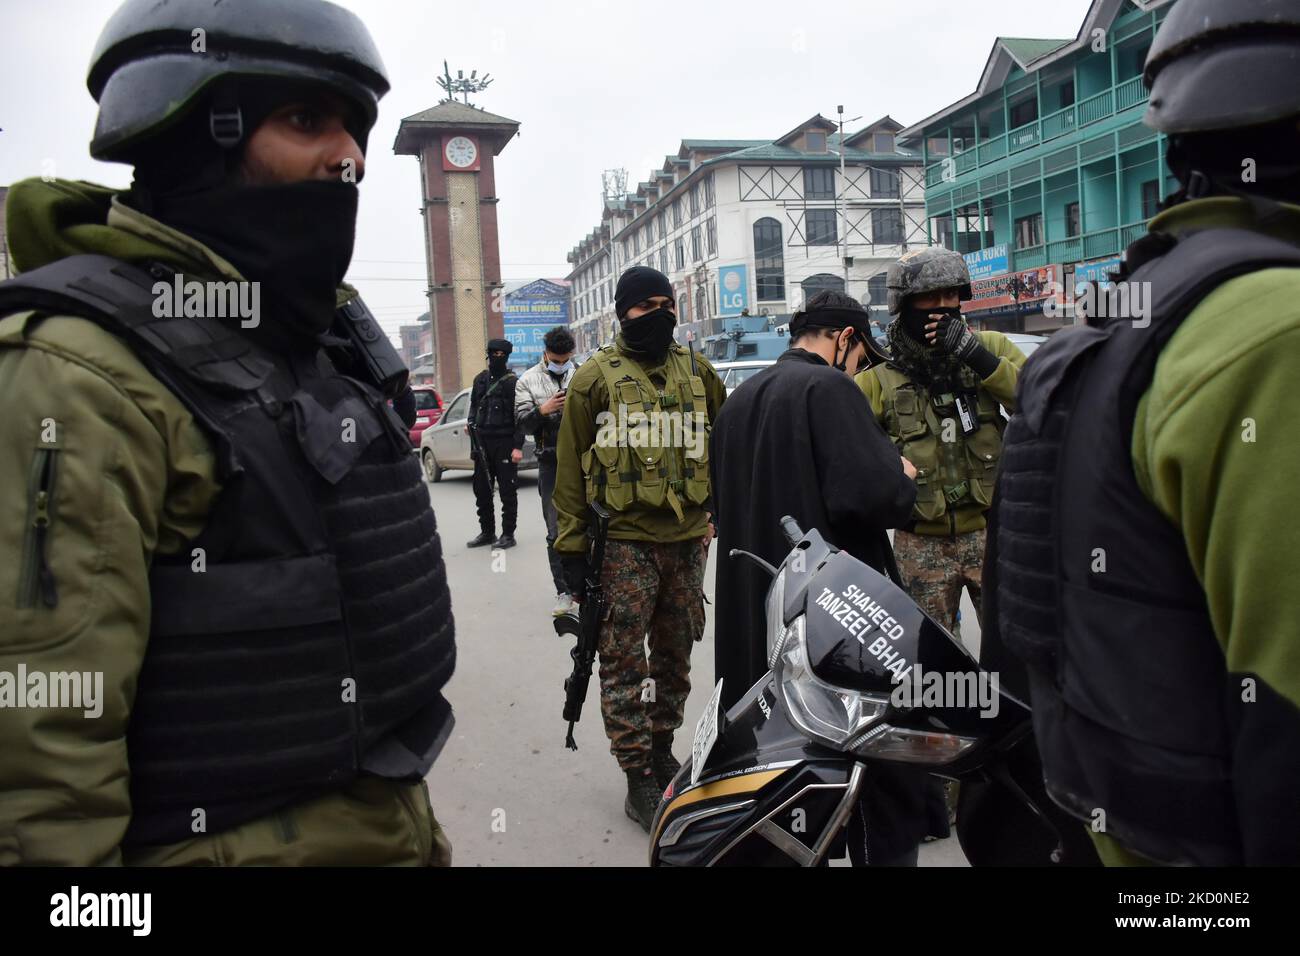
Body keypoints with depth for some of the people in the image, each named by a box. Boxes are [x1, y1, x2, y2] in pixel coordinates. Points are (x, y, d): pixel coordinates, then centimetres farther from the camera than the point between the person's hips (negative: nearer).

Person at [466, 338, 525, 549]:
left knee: (507, 490, 0)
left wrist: (518, 446, -15)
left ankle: (508, 534, 8)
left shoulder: (512, 382, -5)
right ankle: (487, 532, 23)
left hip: (505, 443, -6)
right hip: (482, 443, 6)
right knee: (481, 490, 11)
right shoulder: (480, 379, 12)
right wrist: (472, 425, 5)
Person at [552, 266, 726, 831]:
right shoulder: (596, 377, -2)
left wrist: (721, 505, 17)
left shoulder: (698, 372, 10)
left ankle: (661, 749, 33)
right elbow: (570, 466, -1)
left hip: (687, 537, 4)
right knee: (624, 660, -2)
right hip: (624, 540, -4)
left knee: (675, 653, 15)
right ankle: (639, 779, 8)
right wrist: (572, 545, -4)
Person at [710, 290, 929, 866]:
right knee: (881, 766, 4)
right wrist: (904, 479, -3)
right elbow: (870, 495, -23)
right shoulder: (828, 387, -11)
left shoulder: (738, 401, 14)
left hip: (754, 609, 8)